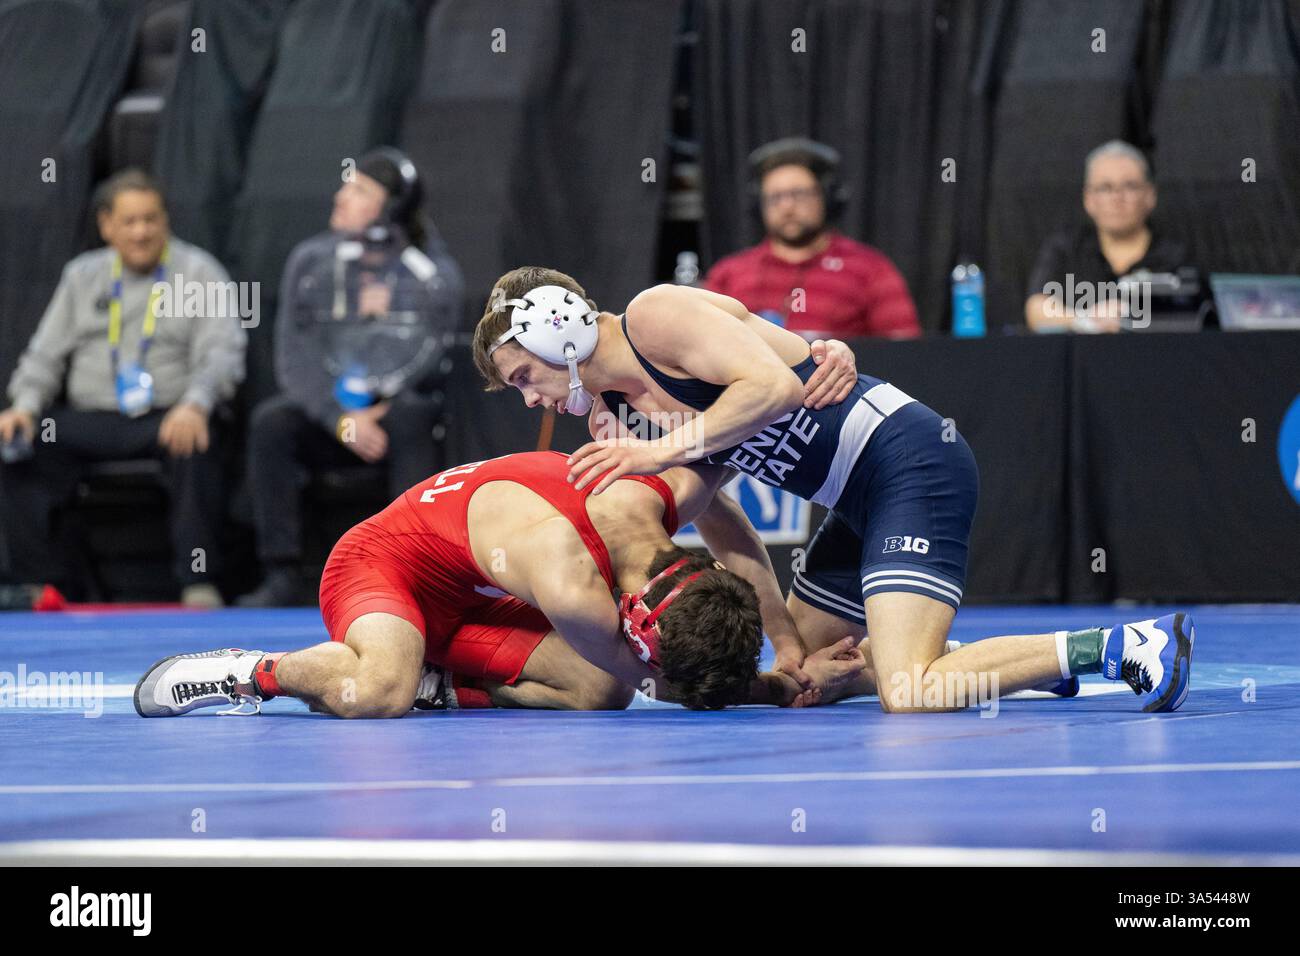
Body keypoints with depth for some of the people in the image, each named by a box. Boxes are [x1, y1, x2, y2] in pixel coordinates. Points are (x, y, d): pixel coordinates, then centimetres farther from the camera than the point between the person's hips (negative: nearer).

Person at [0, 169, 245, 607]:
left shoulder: (198, 272, 6)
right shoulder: (82, 275, 18)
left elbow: (222, 351, -7)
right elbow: (46, 353, 18)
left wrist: (195, 404, -27)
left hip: (169, 418, -3)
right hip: (88, 419, 3)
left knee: (196, 445, -37)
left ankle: (199, 583, -32)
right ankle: (45, 582, -17)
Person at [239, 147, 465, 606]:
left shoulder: (434, 274, -5)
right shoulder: (312, 261, 0)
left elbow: (428, 361, -9)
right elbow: (294, 358, -6)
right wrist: (341, 419, -19)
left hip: (398, 403, -2)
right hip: (325, 413, 2)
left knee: (409, 416, -36)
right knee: (269, 422, -27)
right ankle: (283, 575, -26)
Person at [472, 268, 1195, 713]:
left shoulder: (655, 316, -11)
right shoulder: (611, 418, 15)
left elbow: (776, 386, -25)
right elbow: (724, 529, 19)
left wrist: (665, 448, -20)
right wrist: (785, 638, 10)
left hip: (910, 459, -10)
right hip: (861, 503, 10)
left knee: (909, 695, -22)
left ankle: (1118, 648, -13)